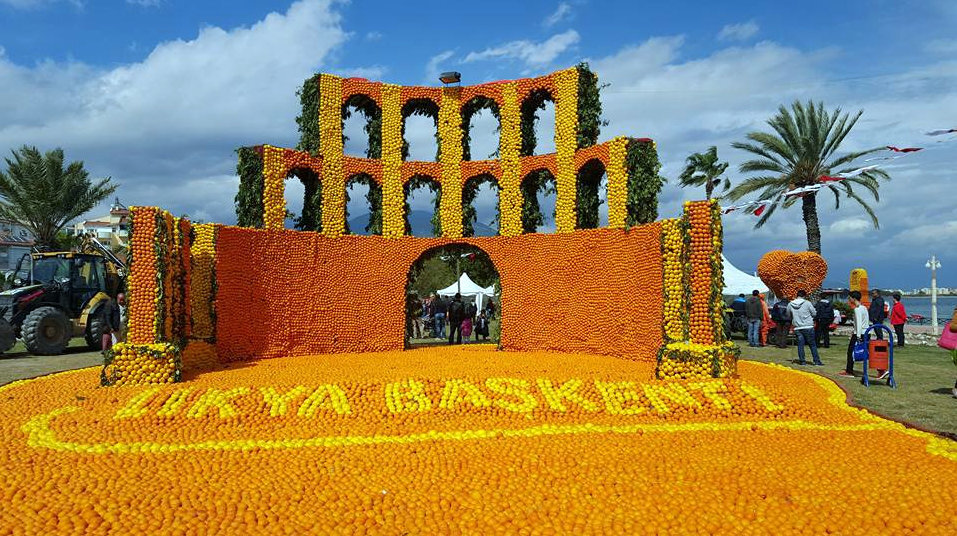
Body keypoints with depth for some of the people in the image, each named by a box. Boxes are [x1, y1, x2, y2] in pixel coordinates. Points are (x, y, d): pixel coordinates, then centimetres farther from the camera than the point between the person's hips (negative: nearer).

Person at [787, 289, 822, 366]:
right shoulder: (807, 303, -8)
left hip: (797, 328, 2)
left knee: (800, 344, 7)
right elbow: (814, 313, -1)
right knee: (812, 345, 6)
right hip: (808, 327, -2)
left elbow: (789, 316, 12)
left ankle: (802, 361, 5)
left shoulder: (790, 305, 1)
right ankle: (817, 361, 9)